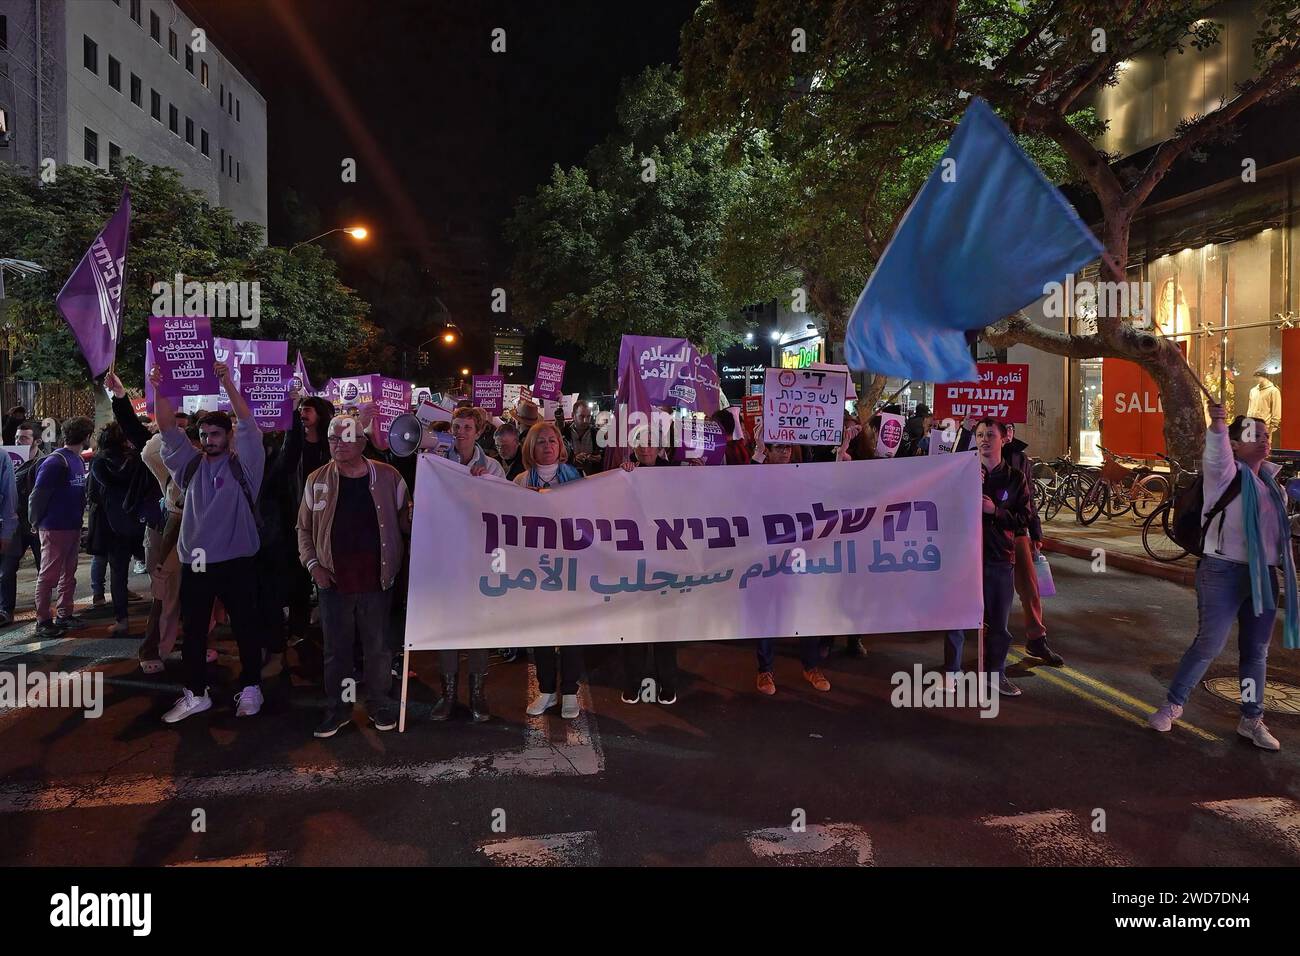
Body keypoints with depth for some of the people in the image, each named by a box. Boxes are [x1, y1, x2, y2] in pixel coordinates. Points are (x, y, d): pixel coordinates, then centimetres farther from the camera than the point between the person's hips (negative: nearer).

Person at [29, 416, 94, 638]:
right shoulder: (55, 462, -16)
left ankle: (64, 615, 25)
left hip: (73, 527, 8)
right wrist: (36, 522, -5)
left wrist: (78, 518, 10)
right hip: (54, 528, -8)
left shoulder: (78, 460, 9)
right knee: (49, 575, 0)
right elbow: (38, 495, -15)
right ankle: (43, 621, 8)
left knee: (68, 574, 15)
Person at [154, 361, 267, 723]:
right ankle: (195, 694, 22)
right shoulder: (191, 465, 10)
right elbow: (168, 430, 3)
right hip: (195, 562, 4)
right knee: (193, 631, 10)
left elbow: (248, 425, -13)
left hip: (236, 560, -4)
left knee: (245, 627, 6)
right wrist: (159, 391, -9)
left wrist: (228, 384, -20)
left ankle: (250, 688, 19)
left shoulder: (243, 465, -1)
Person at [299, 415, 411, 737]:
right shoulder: (317, 480, 3)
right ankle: (337, 710, 26)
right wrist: (312, 563, -2)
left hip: (376, 581, -1)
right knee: (336, 649, 11)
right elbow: (304, 528, 10)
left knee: (377, 647, 10)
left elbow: (405, 521, 4)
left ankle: (380, 705, 27)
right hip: (334, 581, 1)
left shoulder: (387, 477, -2)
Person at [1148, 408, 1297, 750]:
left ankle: (1251, 720, 23)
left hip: (1264, 577, 7)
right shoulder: (1226, 473, -5)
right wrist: (1217, 424, -48)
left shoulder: (1269, 478, 15)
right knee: (1209, 645, -6)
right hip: (1223, 572, -6)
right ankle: (1173, 704, 11)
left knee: (1256, 650, 11)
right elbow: (1216, 453, -29)